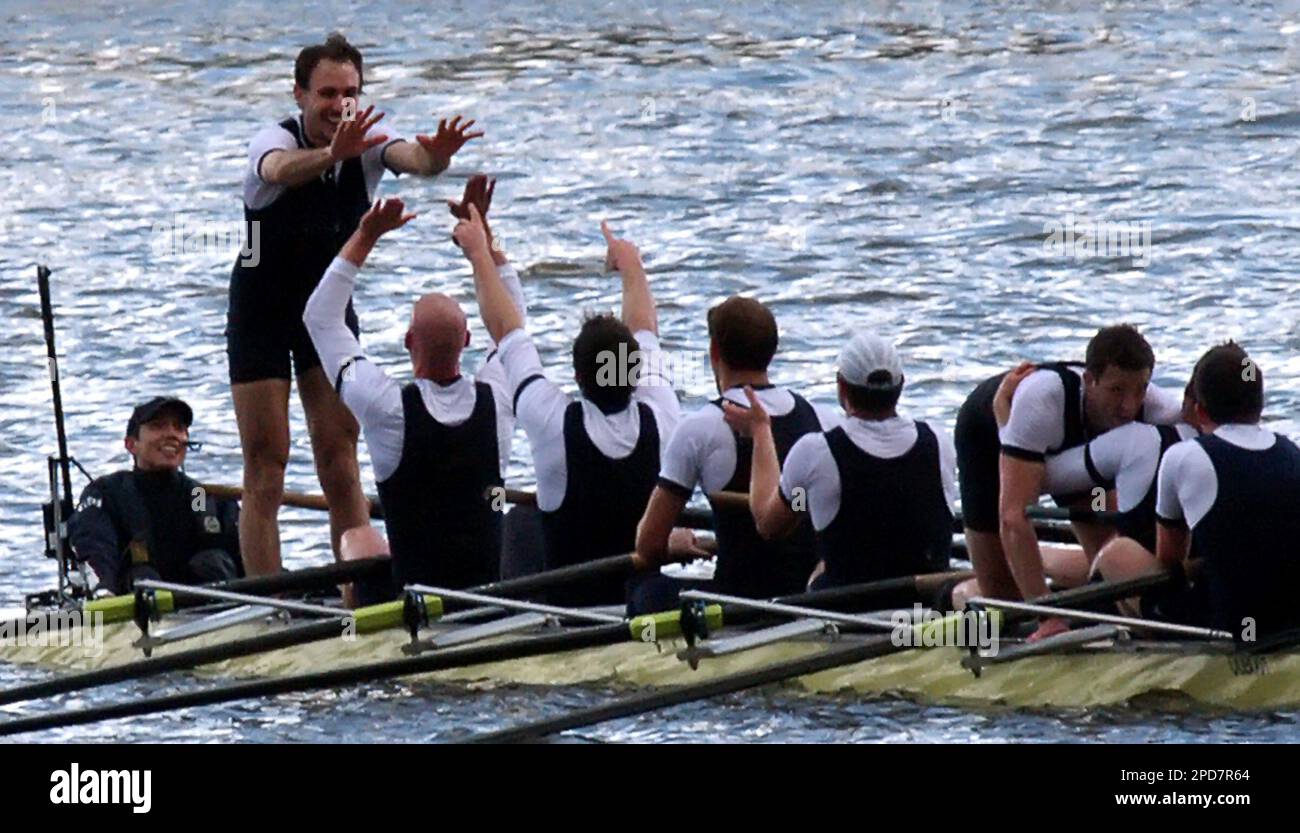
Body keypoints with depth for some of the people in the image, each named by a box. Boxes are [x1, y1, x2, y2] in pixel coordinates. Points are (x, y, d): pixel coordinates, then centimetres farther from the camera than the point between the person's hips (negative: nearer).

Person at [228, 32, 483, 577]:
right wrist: (333, 153, -66)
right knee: (264, 469, -3)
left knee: (341, 463, 0)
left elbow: (409, 158, -32)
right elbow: (282, 169, -45)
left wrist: (435, 156, -57)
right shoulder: (273, 141, -20)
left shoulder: (367, 143, -10)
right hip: (262, 310, -3)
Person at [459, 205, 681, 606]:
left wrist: (479, 254, 20)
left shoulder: (556, 424, -10)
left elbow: (507, 331, 5)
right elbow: (646, 332, 17)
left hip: (573, 602, -3)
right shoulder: (660, 420, -4)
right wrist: (631, 265, 35)